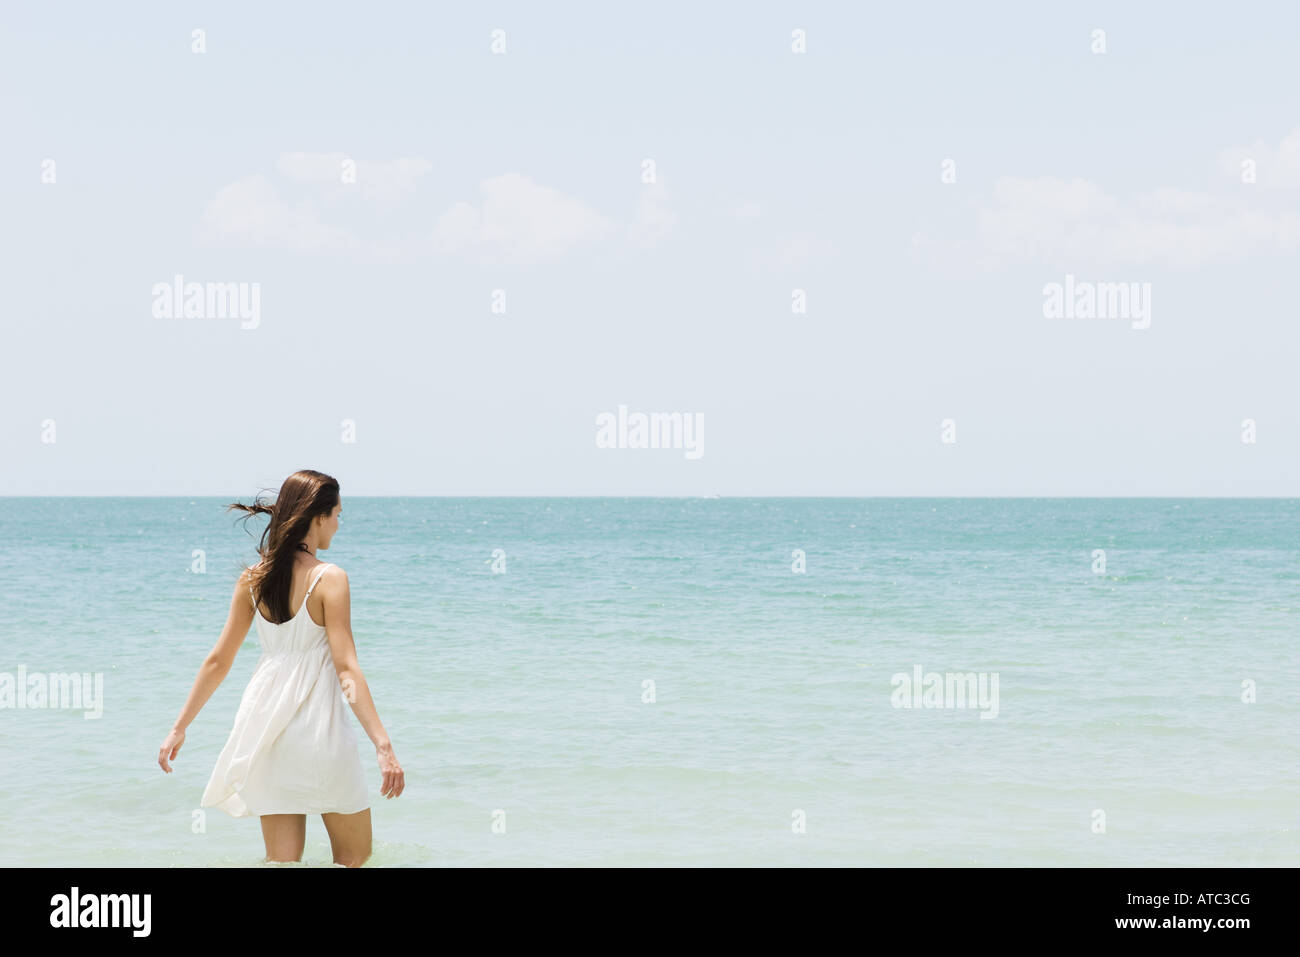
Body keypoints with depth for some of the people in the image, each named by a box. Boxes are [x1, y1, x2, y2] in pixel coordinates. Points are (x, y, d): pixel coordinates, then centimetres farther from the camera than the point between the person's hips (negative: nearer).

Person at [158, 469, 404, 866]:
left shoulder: (253, 579, 4)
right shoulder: (329, 578, -11)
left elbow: (217, 661, 7)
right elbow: (346, 668, -16)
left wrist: (179, 727, 16)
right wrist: (383, 745, -18)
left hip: (265, 720, 5)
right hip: (318, 728, -5)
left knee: (282, 862, 12)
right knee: (354, 857, 10)